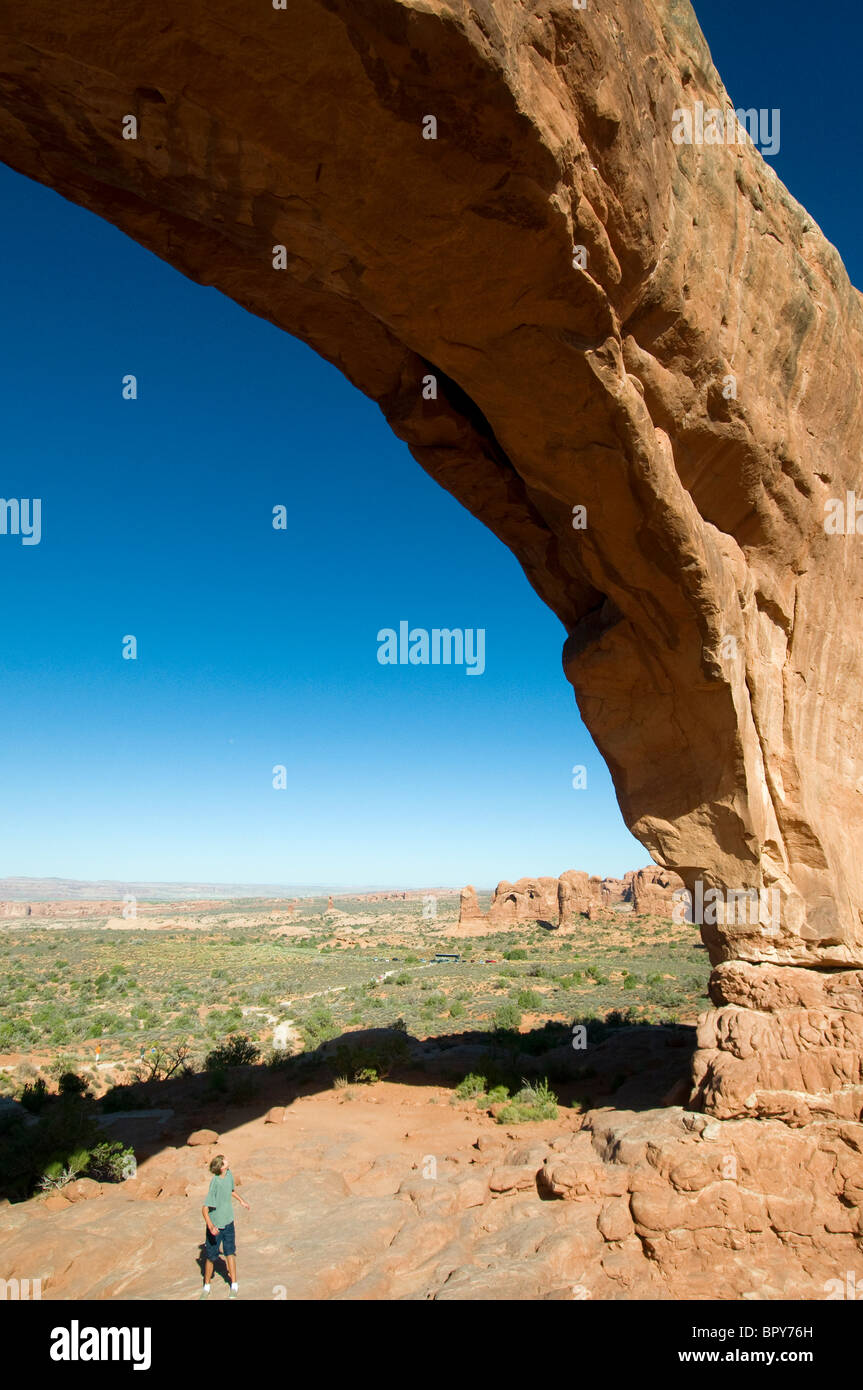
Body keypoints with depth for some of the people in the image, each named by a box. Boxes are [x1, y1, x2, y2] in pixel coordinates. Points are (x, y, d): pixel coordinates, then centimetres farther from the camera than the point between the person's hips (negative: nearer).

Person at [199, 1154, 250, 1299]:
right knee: (210, 1257, 9)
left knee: (230, 1253, 6)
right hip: (215, 1225, -4)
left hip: (228, 1222, 4)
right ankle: (206, 1287, 30)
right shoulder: (215, 1183, -27)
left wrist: (241, 1201, 31)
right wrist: (210, 1226, -40)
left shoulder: (229, 1174, -7)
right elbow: (205, 1208, -27)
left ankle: (234, 1286, 19)